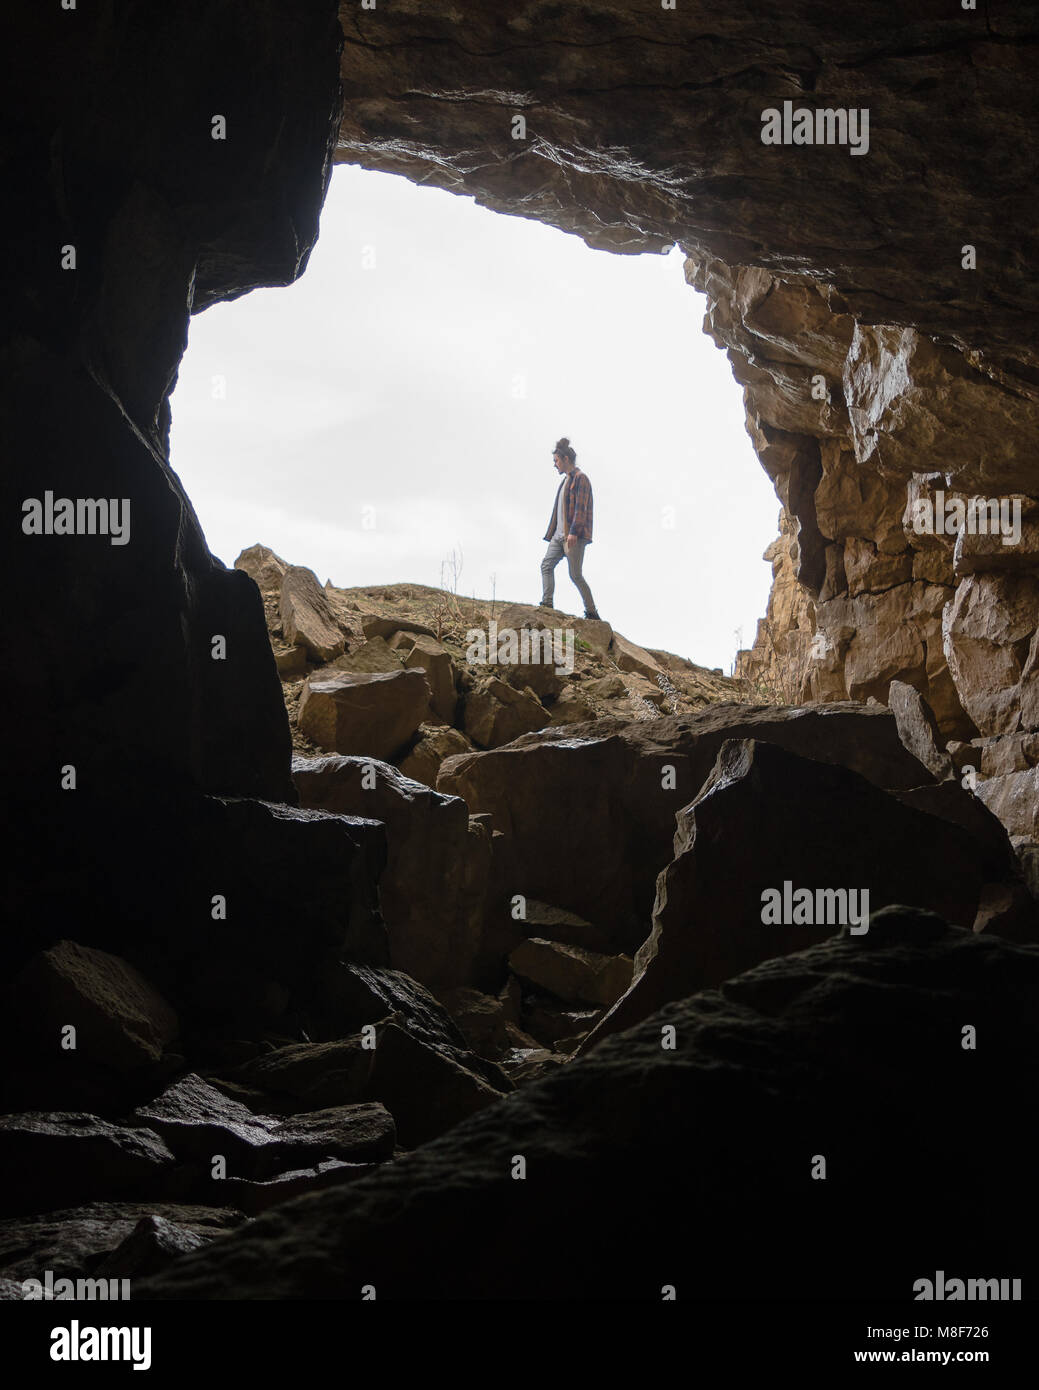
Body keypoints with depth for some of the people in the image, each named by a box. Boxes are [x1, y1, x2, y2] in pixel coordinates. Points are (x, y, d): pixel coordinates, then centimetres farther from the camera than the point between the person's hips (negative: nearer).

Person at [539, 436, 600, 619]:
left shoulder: (580, 478, -7)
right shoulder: (566, 480, 21)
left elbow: (580, 507, -16)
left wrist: (573, 532, -24)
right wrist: (553, 532, 21)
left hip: (574, 535, -9)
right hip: (559, 534, 9)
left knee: (575, 575, -7)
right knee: (546, 565, -3)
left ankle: (592, 612, 0)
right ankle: (547, 604, -9)